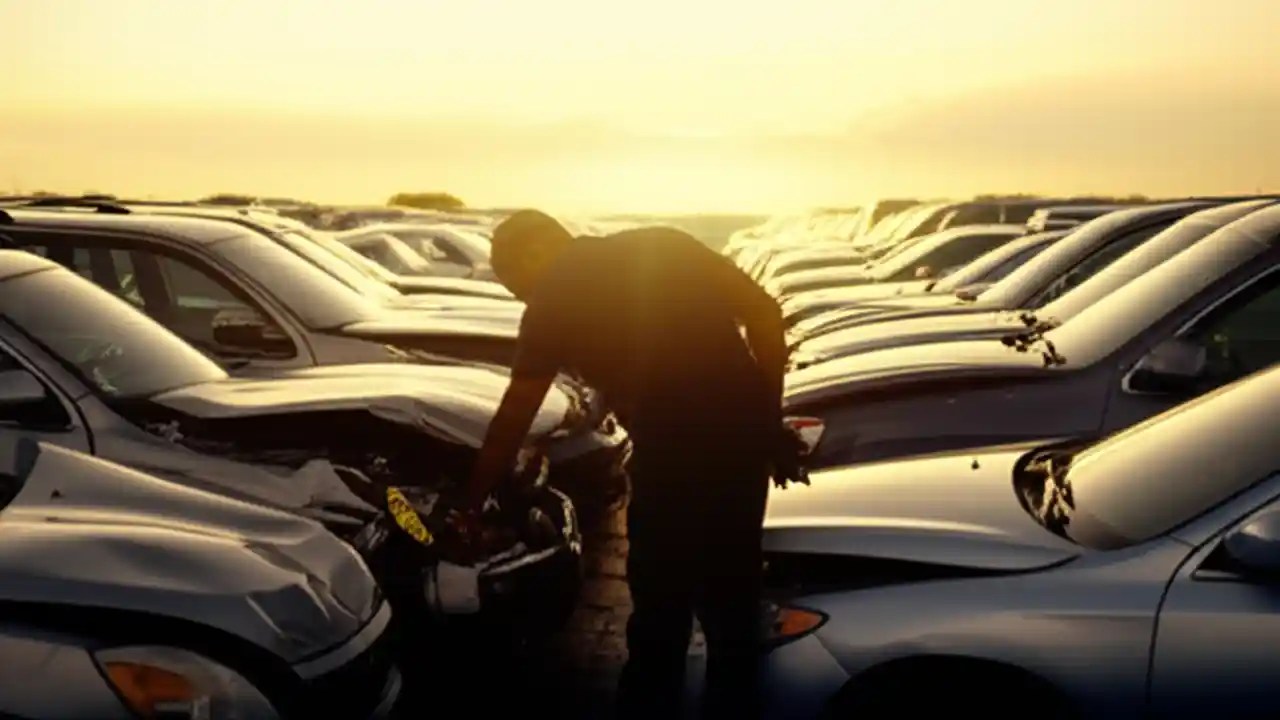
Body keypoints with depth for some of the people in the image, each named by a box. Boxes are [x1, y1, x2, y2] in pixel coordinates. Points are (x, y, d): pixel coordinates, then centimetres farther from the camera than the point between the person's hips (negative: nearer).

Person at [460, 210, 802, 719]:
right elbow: (764, 312, 10)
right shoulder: (663, 243, 17)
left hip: (674, 448, -5)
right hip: (745, 429, 5)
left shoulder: (551, 301, 6)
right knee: (732, 598, 23)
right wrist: (772, 420, 14)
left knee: (660, 612, 14)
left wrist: (471, 506, 21)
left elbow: (512, 422, 10)